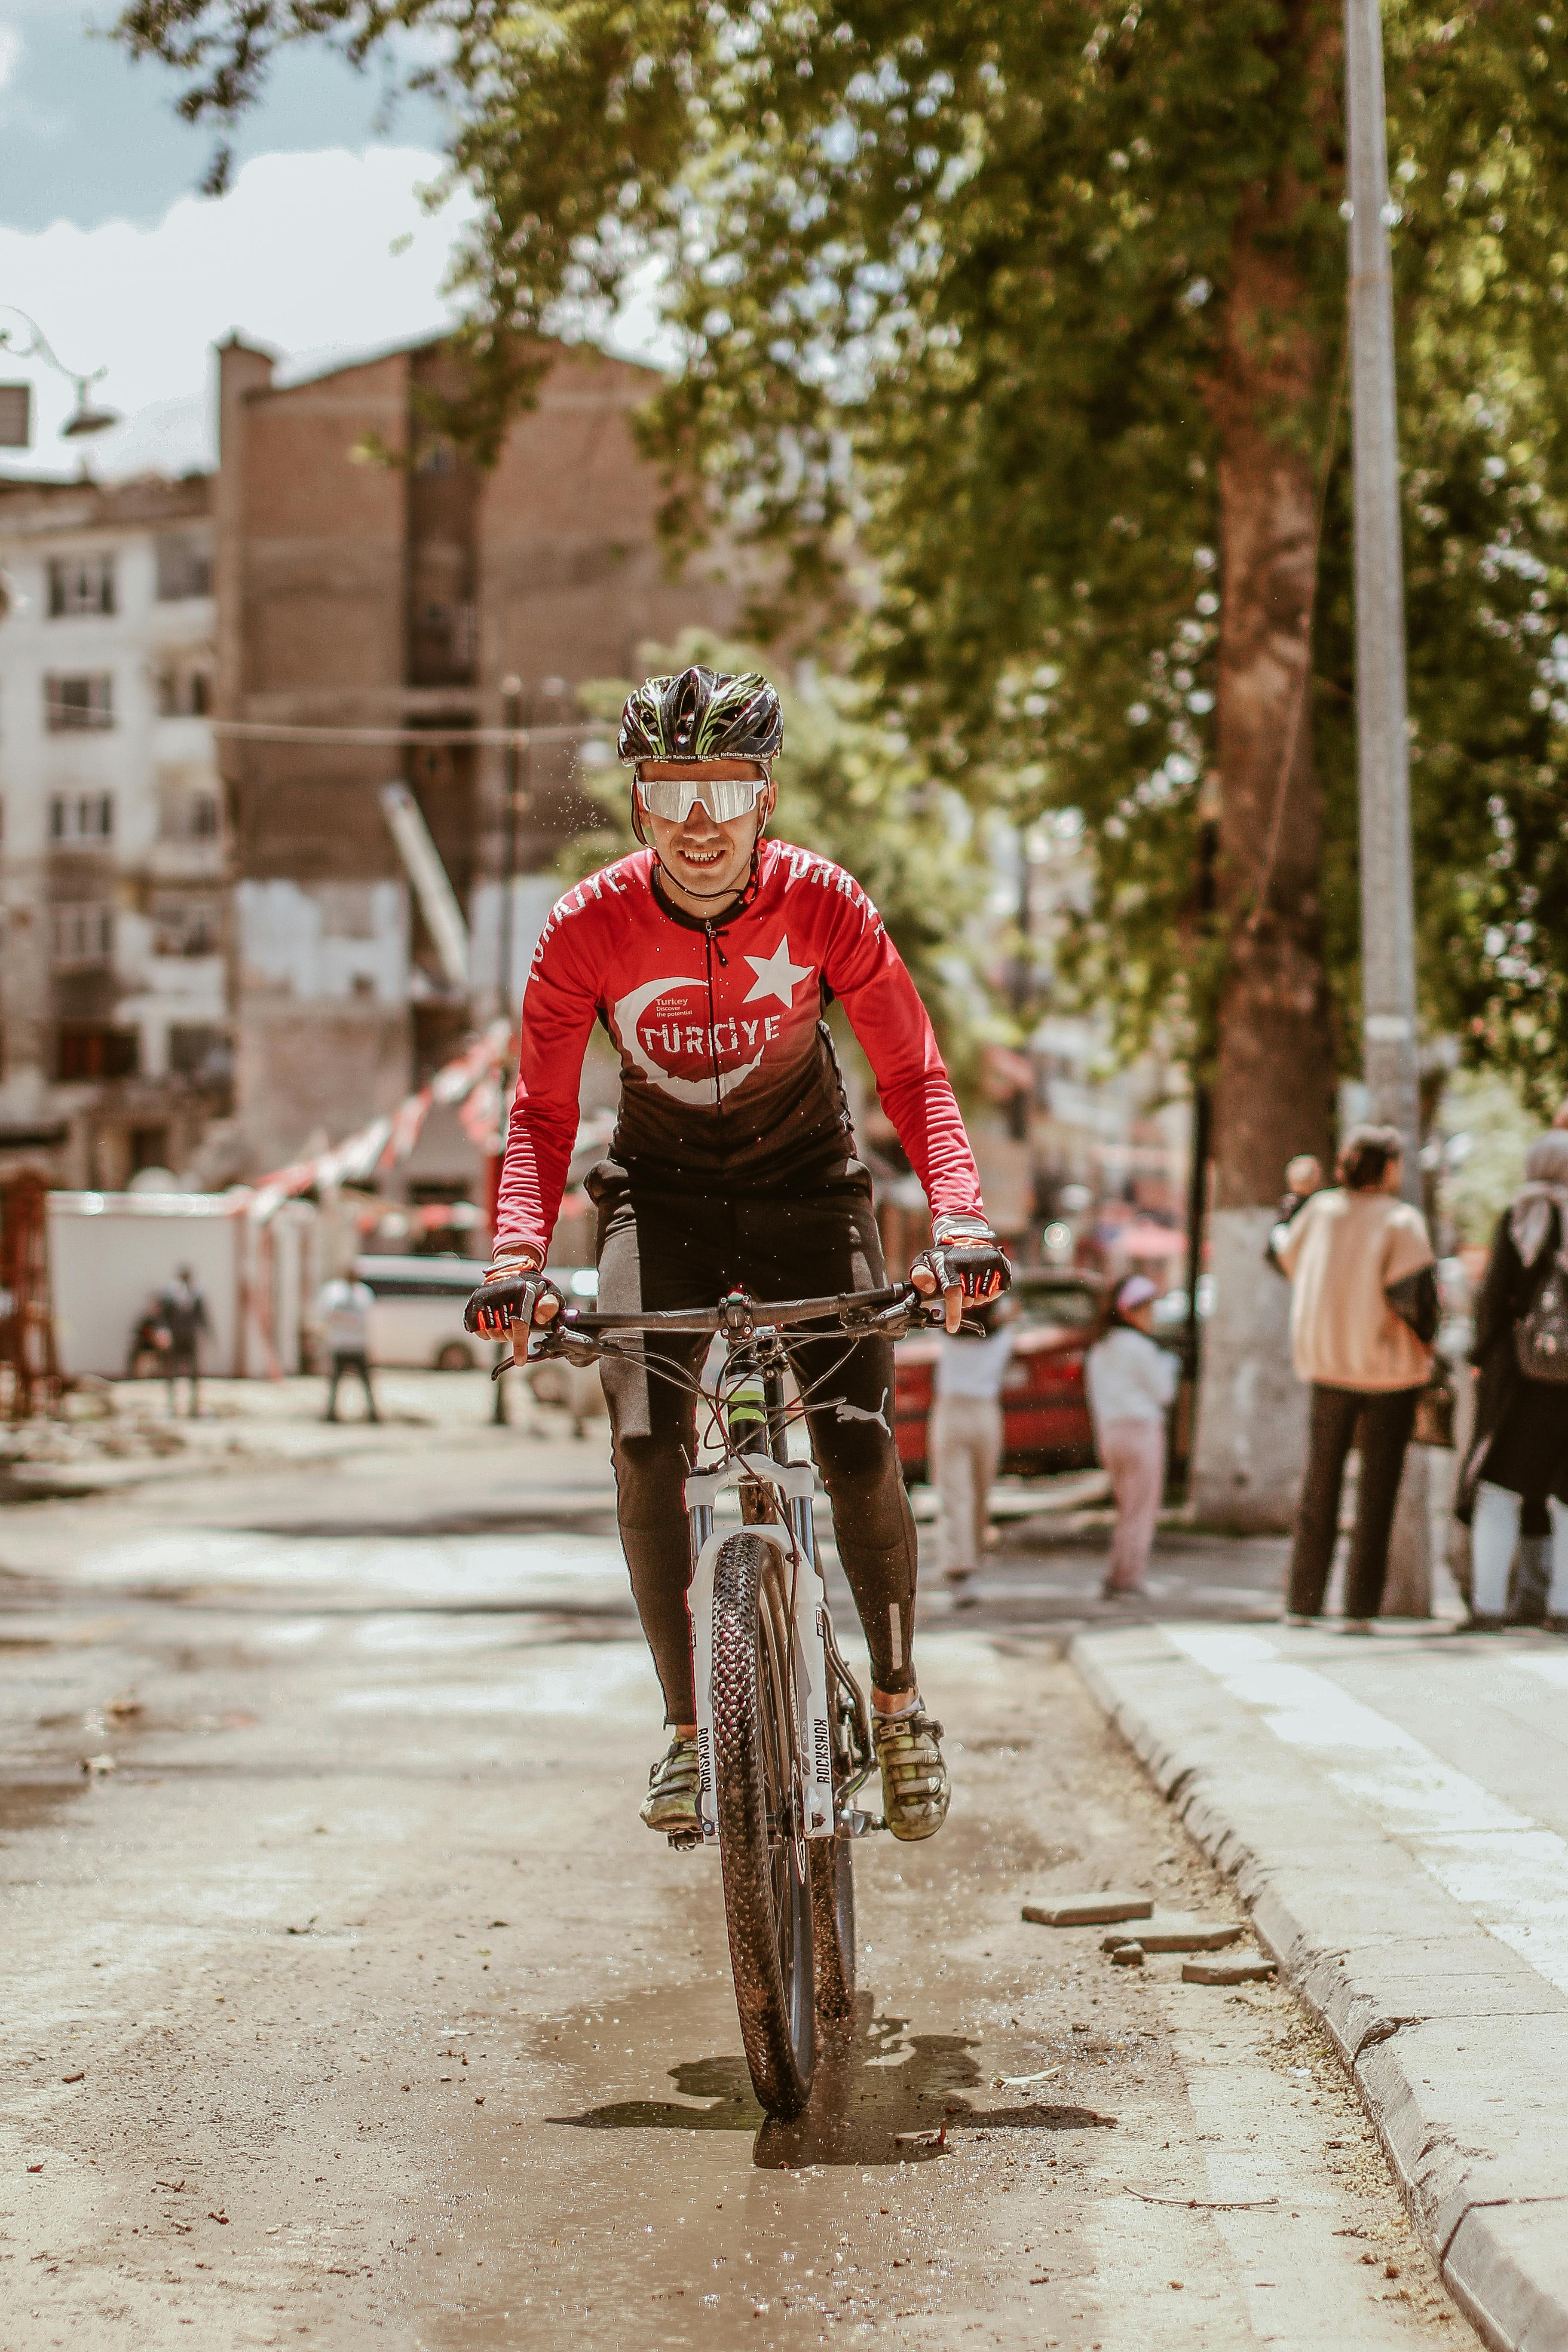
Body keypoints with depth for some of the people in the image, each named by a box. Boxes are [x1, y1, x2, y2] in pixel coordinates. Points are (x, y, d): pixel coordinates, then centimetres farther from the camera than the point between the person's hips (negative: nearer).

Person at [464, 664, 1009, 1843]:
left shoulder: (822, 903, -21)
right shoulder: (590, 926, -20)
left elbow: (916, 1077, -18)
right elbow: (543, 1115, -16)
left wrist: (962, 1221, -34)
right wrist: (519, 1256, -33)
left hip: (807, 1181, 0)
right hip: (662, 1192, 0)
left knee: (859, 1439, -13)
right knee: (644, 1439, -18)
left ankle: (899, 1700, 9)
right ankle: (686, 1728, -4)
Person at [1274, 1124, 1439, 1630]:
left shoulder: (1320, 1211, -1)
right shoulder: (1401, 1221, -14)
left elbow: (1288, 1256, 13)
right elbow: (1416, 1293, -21)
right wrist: (1425, 1339, -4)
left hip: (1328, 1364, 4)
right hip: (1388, 1368, -4)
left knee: (1320, 1484, 13)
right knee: (1377, 1491, 4)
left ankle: (1302, 1603, 12)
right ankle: (1360, 1609, 2)